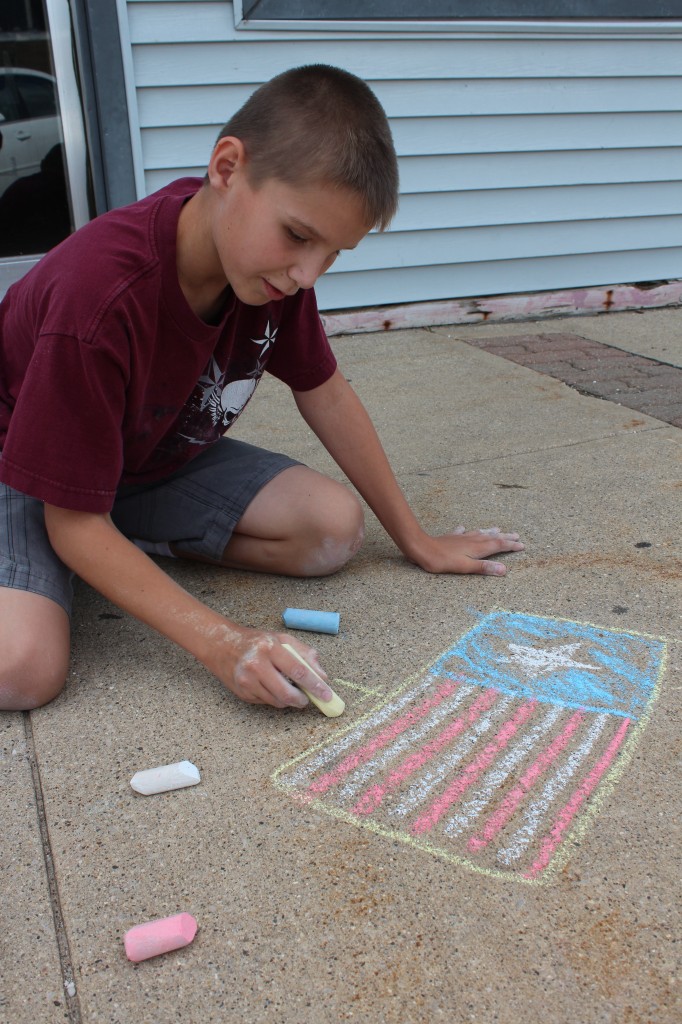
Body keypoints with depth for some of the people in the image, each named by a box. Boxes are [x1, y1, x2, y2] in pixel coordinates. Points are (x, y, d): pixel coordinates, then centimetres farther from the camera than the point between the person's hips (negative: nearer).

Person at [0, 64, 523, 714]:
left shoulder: (275, 258, -16)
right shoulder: (100, 298, -36)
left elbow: (324, 393, -3)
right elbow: (75, 526, -30)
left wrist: (418, 543, 2)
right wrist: (220, 644, -38)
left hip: (160, 459, 6)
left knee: (334, 529, -15)